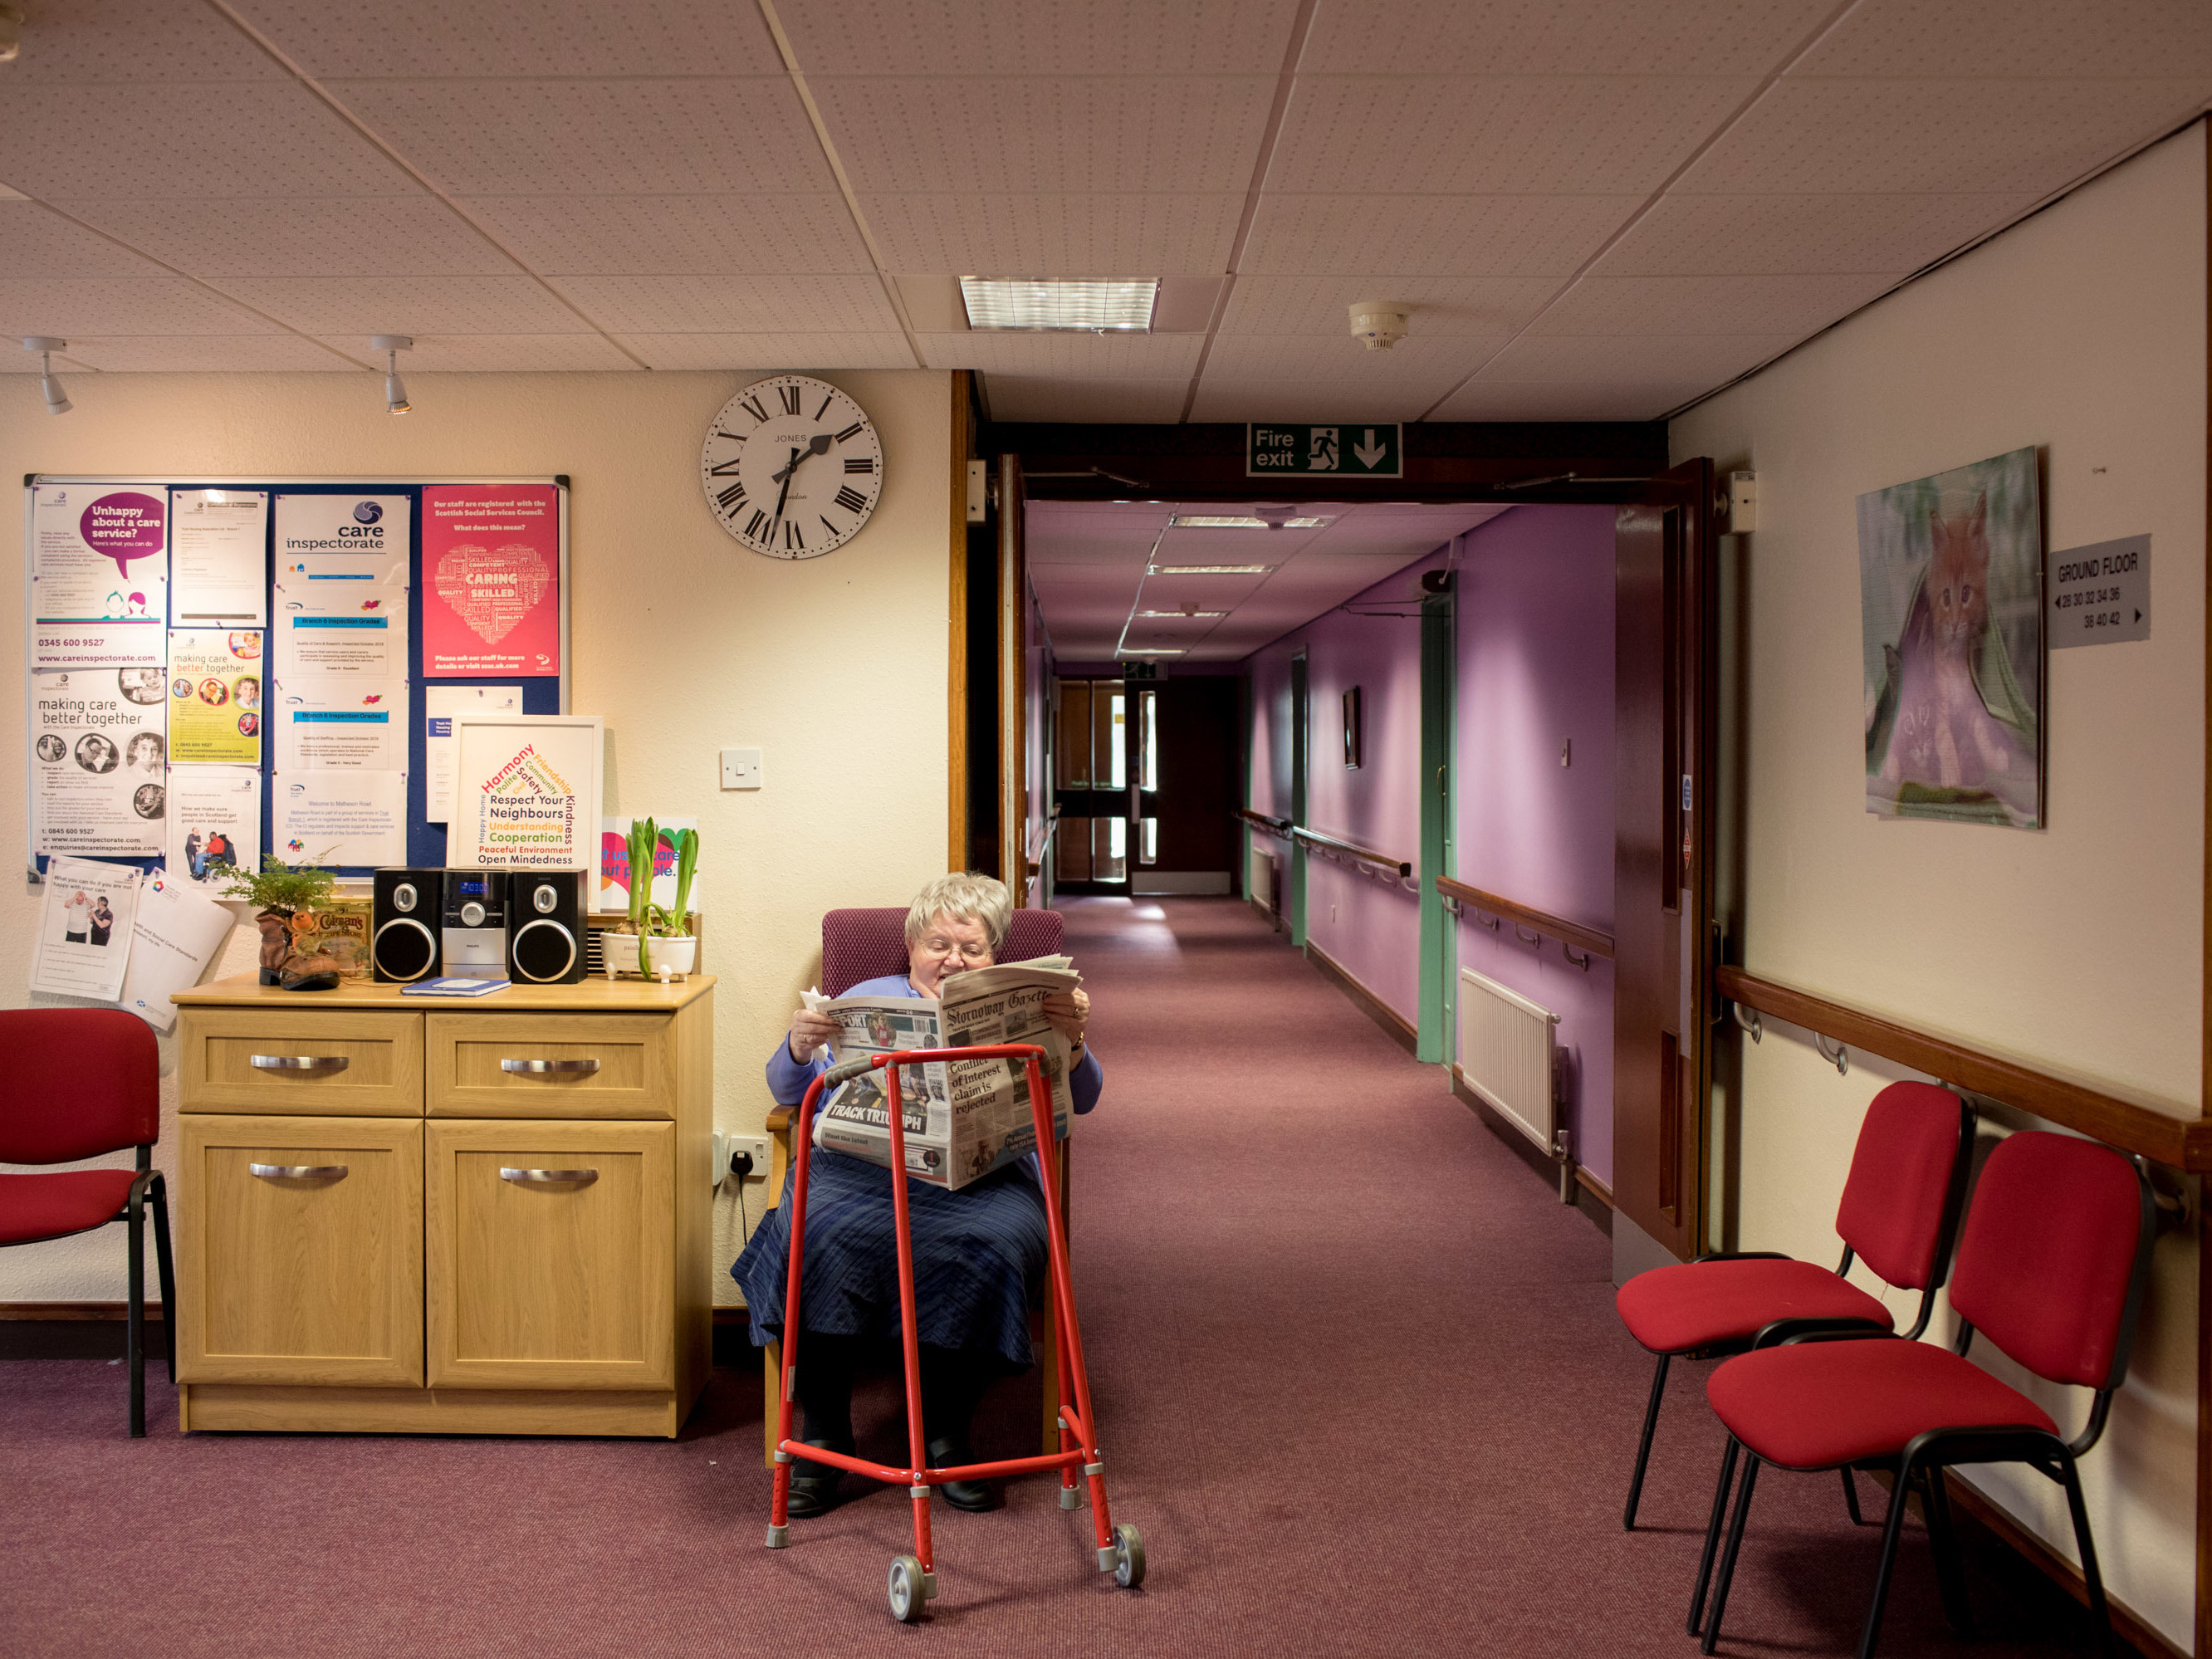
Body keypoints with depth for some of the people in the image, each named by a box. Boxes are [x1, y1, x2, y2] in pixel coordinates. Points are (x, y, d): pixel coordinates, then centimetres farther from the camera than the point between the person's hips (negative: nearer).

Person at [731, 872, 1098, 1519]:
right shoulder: (868, 998, 21)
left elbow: (1079, 1099, 5)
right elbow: (791, 1091, 12)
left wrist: (1071, 1040, -18)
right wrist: (798, 1049, -13)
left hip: (981, 1172, 0)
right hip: (861, 1166, 1)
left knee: (991, 1241, -33)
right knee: (815, 1233, -31)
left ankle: (945, 1434, -16)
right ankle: (823, 1436, -17)